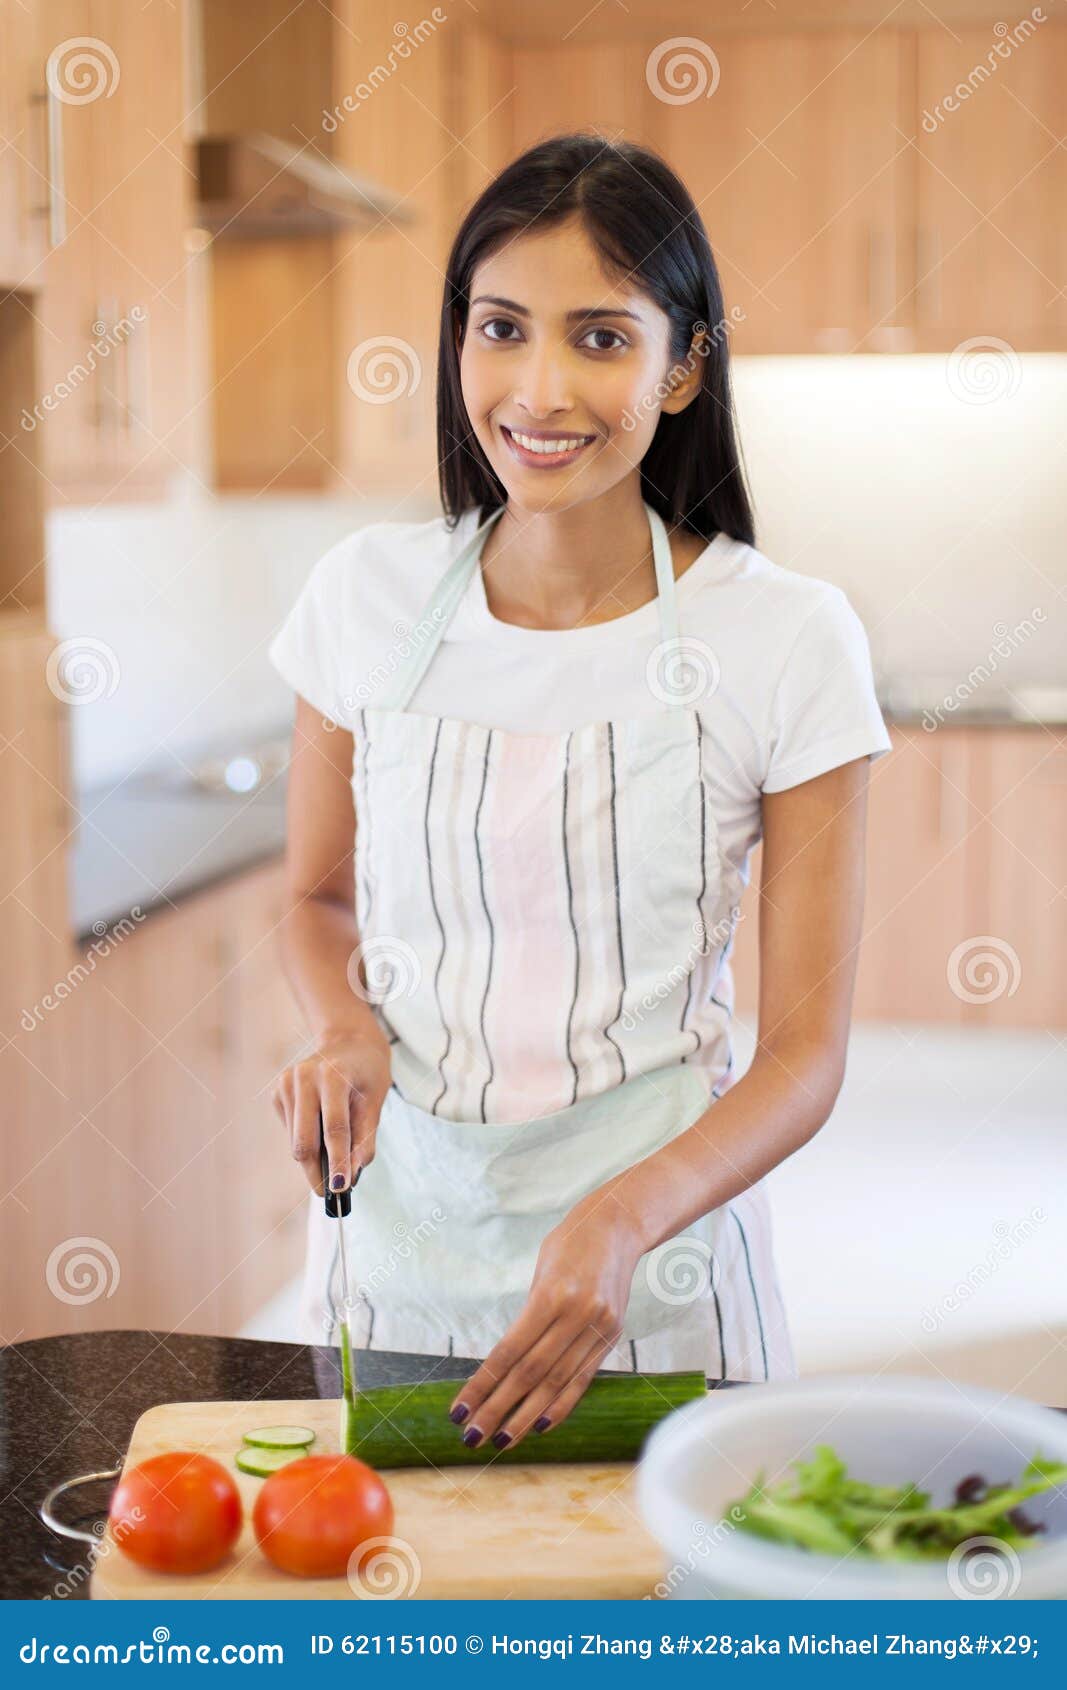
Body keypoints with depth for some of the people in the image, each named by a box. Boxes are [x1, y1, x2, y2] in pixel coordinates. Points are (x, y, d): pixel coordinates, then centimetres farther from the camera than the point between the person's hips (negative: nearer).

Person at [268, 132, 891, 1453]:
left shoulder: (787, 638, -12)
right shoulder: (368, 594, -4)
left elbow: (805, 1056, -9)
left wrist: (623, 1220, -25)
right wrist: (343, 1030, -9)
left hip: (656, 1271, -2)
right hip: (395, 1239, 3)